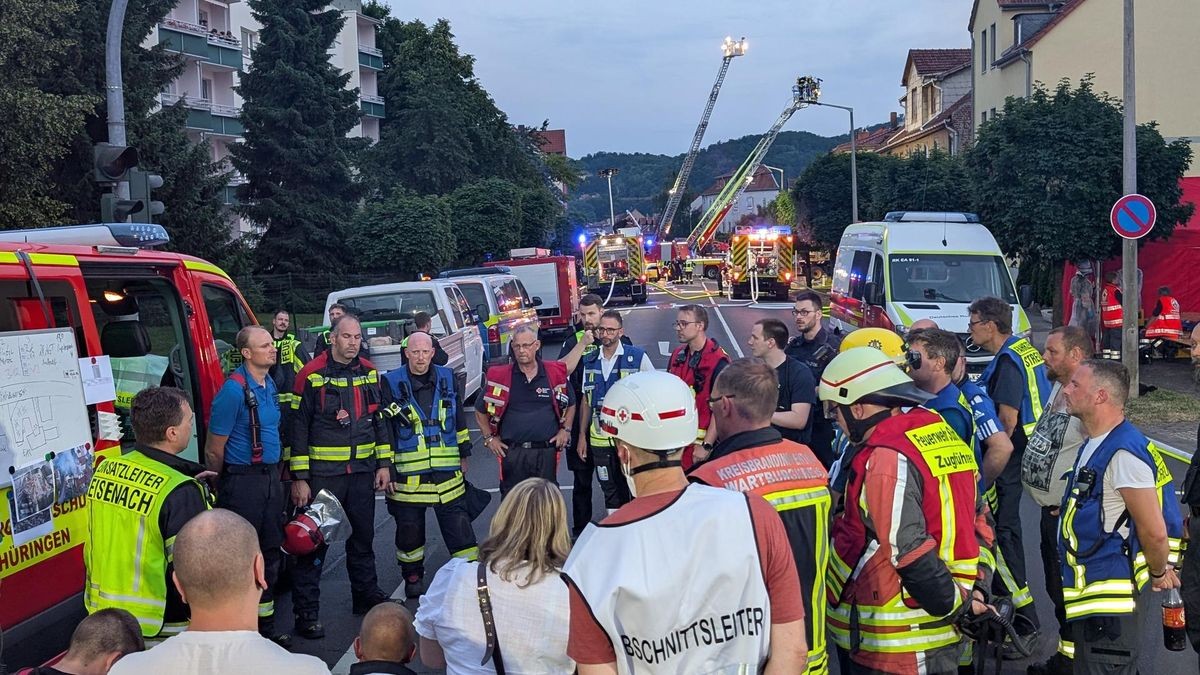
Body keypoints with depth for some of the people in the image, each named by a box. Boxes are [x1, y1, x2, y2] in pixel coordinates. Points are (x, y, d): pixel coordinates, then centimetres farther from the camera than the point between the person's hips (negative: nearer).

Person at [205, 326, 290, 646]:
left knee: (271, 552, 14)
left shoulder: (270, 384, 9)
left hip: (271, 478, 8)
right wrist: (223, 488, -2)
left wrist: (276, 475, 18)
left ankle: (266, 625, 25)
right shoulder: (233, 391, -17)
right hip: (243, 483, -8)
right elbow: (214, 451, -13)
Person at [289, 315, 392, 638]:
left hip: (363, 471, 5)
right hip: (322, 473, -5)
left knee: (363, 535, 16)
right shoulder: (312, 375, -9)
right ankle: (305, 612, 5)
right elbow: (298, 427, -9)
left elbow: (379, 419, 14)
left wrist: (384, 464, 9)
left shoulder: (369, 372, 7)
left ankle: (366, 594, 32)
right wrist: (299, 478, -12)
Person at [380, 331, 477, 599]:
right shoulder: (392, 383, -3)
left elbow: (460, 419, 16)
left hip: (447, 472, 2)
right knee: (409, 530, 11)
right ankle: (412, 577, 28)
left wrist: (464, 455, 18)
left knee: (459, 526, 2)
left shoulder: (447, 378, 6)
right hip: (407, 474, -1)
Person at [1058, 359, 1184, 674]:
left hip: (1110, 601, -10)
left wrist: (1159, 573, -5)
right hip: (1091, 594, 10)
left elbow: (1154, 531, -21)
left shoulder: (1123, 452, -22)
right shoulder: (1095, 444, 11)